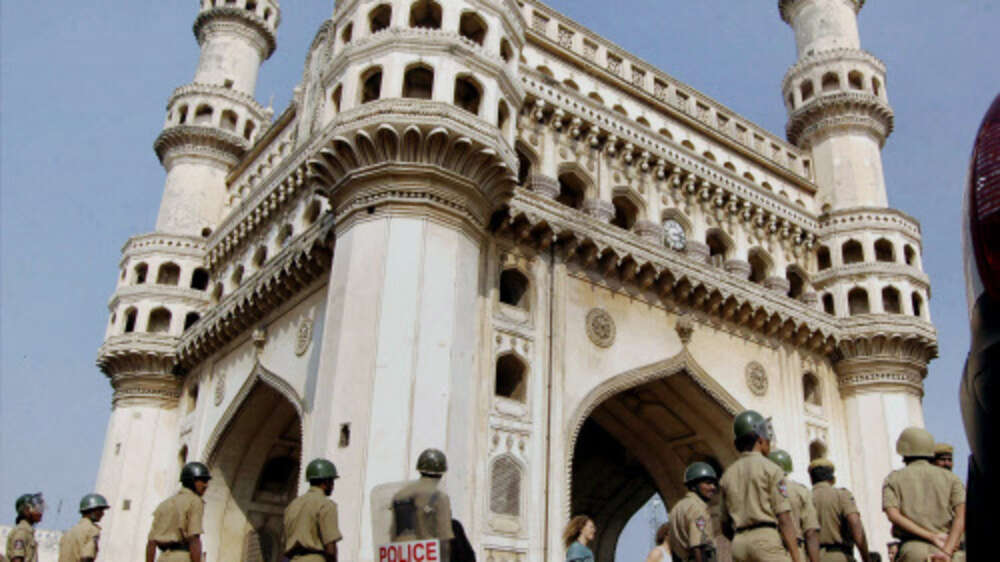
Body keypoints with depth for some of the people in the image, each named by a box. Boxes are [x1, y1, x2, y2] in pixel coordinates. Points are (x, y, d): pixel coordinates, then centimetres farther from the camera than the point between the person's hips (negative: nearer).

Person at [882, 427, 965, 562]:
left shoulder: (893, 479, 12)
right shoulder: (950, 477, 14)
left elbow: (894, 516, -5)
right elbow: (962, 515, -3)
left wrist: (932, 537, -8)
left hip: (913, 551, -1)